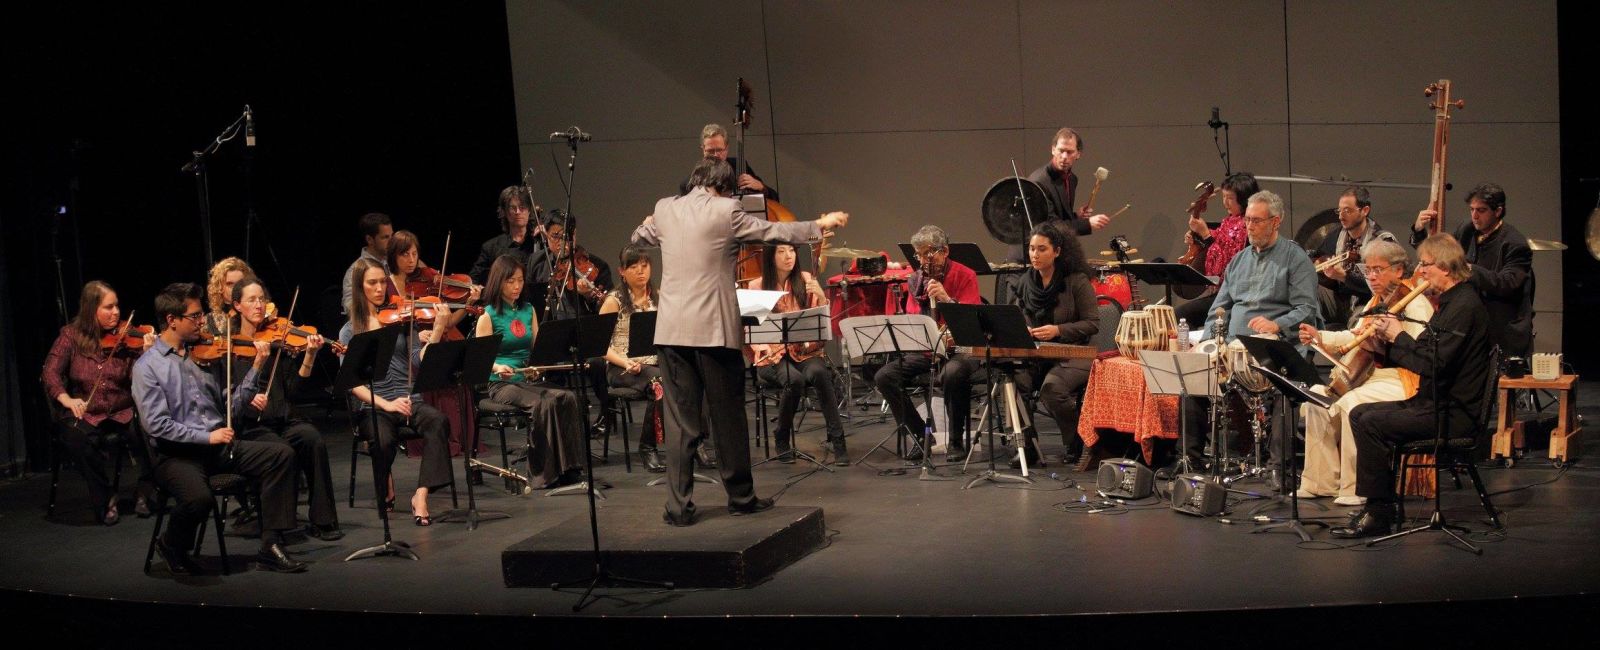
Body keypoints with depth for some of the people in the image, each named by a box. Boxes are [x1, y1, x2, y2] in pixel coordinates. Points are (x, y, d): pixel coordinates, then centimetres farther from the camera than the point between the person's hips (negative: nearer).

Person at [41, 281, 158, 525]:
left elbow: (138, 380, -10)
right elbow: (50, 373, -6)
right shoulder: (71, 336, 1)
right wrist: (66, 399, -24)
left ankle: (144, 492, -2)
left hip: (123, 412, 0)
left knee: (144, 430, -28)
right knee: (76, 437, -32)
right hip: (85, 413, 0)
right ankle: (105, 497, -10)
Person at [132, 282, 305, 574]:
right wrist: (207, 436, -19)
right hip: (176, 454, -6)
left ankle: (271, 546, -10)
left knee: (282, 454, -12)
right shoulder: (147, 366, -5)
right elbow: (157, 425, -14)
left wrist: (255, 368, 2)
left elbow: (231, 405, 11)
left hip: (217, 446, 6)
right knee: (199, 498, -35)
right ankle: (172, 547, 1)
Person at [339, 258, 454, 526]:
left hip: (409, 400, 1)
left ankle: (421, 495, -31)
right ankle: (385, 489, -1)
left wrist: (438, 330, -18)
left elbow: (420, 361, -3)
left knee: (438, 421, -32)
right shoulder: (350, 332, 8)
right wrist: (385, 403, -18)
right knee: (383, 439, -33)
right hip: (372, 407, -1)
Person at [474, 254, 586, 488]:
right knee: (543, 403, -33)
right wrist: (498, 367, -26)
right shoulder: (488, 316, -1)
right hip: (501, 384, -5)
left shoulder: (529, 310, 15)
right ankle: (546, 474, -23)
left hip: (530, 379, 5)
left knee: (568, 398, -26)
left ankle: (569, 469, -25)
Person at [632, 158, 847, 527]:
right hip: (714, 328, -3)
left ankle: (679, 507, 4)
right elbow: (773, 232, 4)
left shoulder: (665, 209, 8)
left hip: (672, 330, 3)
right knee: (727, 416, 9)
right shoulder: (725, 211, -4)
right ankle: (740, 496, 20)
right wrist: (820, 225, 19)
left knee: (679, 420, 5)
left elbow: (639, 238, 27)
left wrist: (650, 223, 51)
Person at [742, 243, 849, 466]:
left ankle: (836, 439, -27)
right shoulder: (757, 286, 2)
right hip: (772, 355, -1)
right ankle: (782, 438, -8)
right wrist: (762, 347, -17)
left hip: (805, 350, 1)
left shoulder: (806, 280, 7)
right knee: (795, 380, -33)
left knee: (819, 372, -34)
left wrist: (821, 296, -13)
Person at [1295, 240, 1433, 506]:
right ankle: (1322, 482, -2)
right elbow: (1355, 337, 25)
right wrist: (1319, 336, 11)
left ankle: (1356, 489, -21)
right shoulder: (1376, 301, 16)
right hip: (1372, 373, 9)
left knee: (1353, 403, -32)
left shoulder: (1414, 303, -11)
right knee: (1318, 395, -7)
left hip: (1402, 379, -9)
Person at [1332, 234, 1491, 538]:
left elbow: (1434, 363, -25)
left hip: (1454, 413, -11)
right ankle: (1379, 504, 7)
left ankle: (1378, 513, -13)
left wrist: (1399, 336, -12)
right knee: (1359, 413, 7)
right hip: (1434, 402, 11)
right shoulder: (1450, 301, 17)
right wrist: (1389, 339, 1)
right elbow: (1427, 354, 16)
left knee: (1372, 423, -21)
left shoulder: (1465, 305, -17)